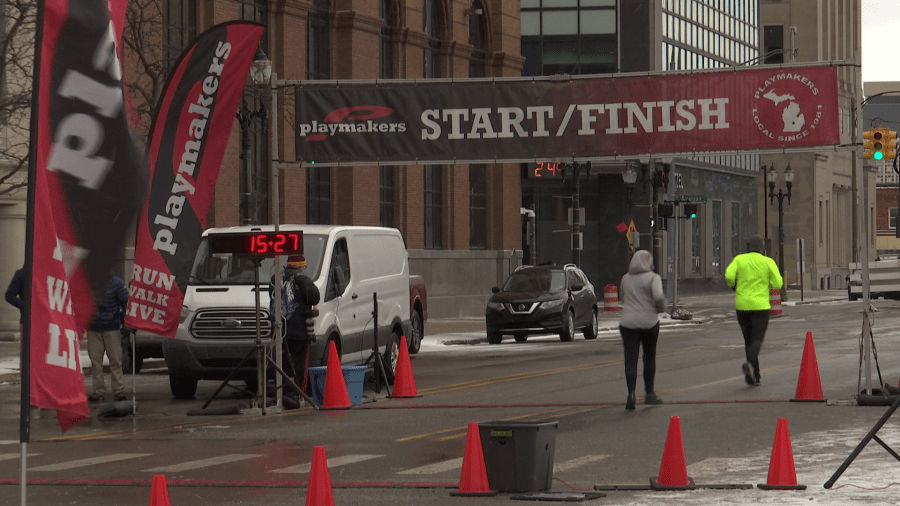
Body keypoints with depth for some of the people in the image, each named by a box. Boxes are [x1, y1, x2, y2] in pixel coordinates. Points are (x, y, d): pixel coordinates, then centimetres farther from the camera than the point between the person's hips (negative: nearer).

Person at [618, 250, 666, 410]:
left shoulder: (625, 279, 10)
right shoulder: (652, 278, -6)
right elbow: (659, 297, -19)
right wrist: (661, 308, -1)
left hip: (628, 323, 2)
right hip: (649, 323, -2)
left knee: (630, 360, -2)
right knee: (649, 357, 15)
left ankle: (631, 393, -18)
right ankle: (649, 393, 18)